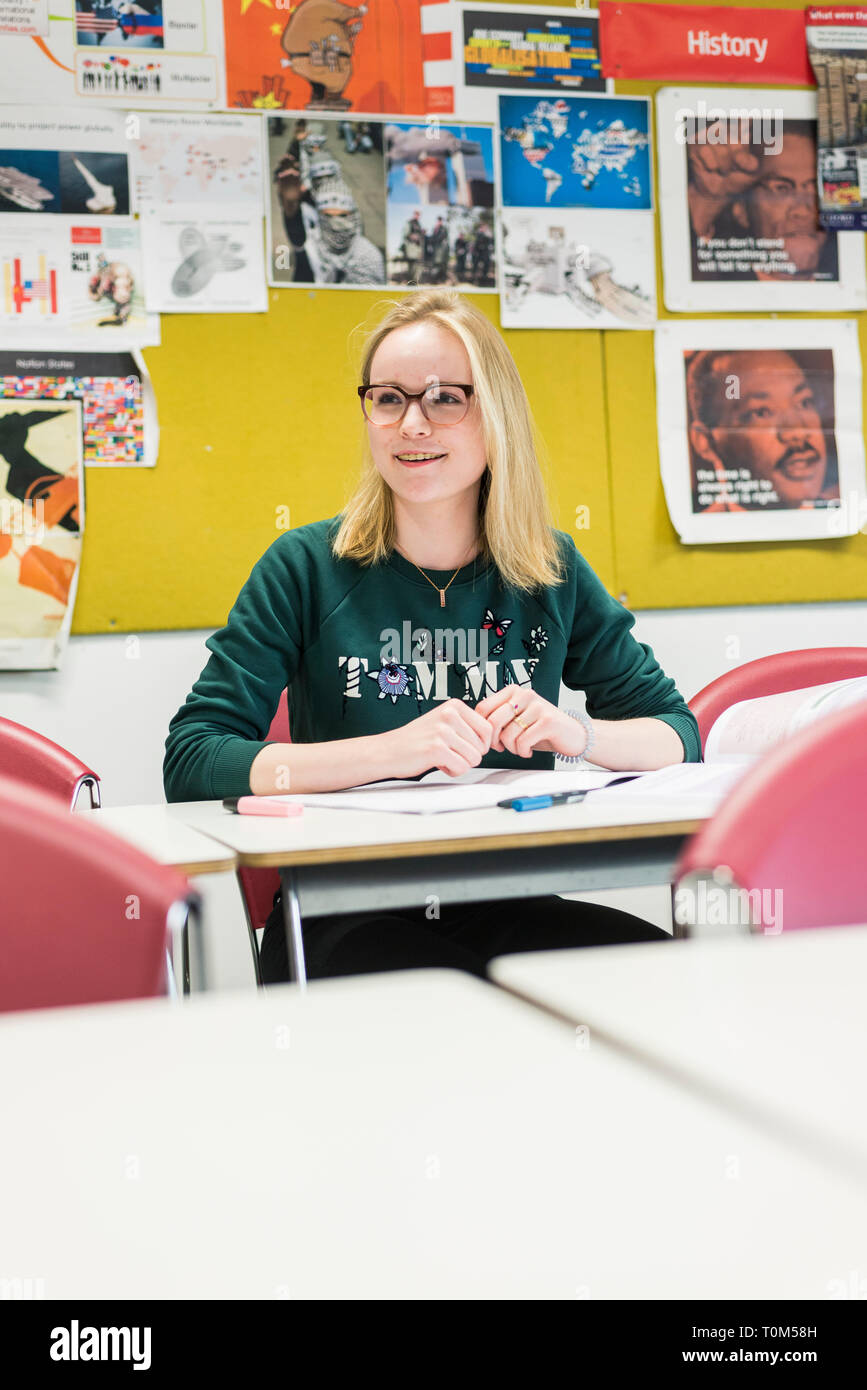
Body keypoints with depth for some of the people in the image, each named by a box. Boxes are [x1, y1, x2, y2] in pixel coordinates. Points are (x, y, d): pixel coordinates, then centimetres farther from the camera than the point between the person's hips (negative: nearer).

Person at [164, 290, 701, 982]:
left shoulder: (552, 571, 8)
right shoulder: (307, 567, 0)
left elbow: (679, 735, 12)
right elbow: (190, 762, -10)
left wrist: (578, 733, -11)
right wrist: (389, 752, -21)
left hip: (508, 910, 4)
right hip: (344, 917, -4)